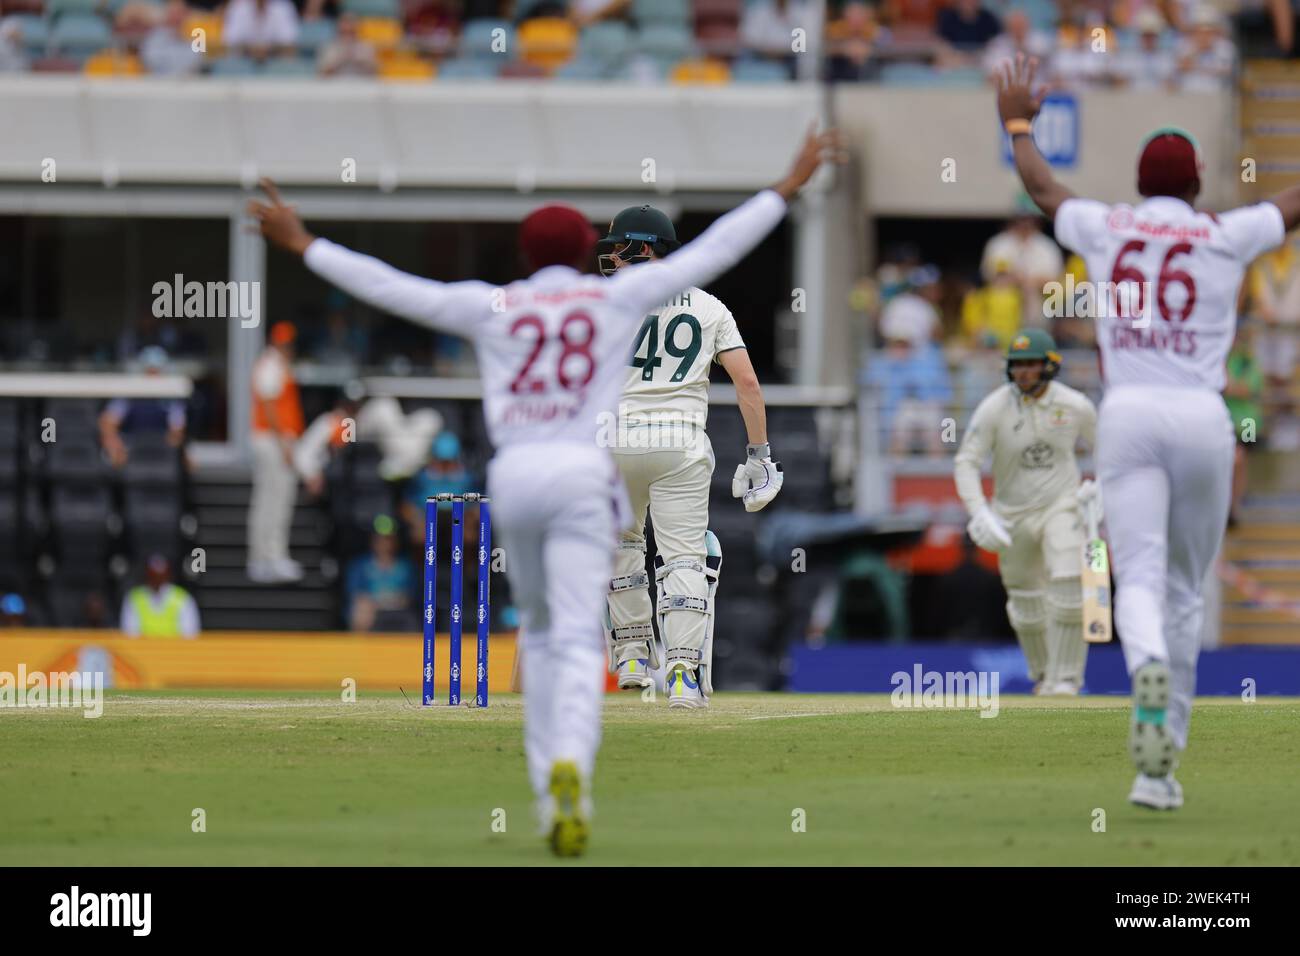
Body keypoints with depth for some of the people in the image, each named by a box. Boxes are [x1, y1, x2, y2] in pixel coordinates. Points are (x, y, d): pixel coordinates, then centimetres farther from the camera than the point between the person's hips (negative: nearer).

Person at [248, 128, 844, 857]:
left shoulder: (491, 307, 10)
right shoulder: (617, 298, 7)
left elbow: (388, 286, 11)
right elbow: (712, 253, 9)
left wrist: (303, 245, 20)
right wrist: (788, 189, 15)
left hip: (513, 476, 2)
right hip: (582, 471, -2)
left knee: (541, 633, 19)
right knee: (578, 639, -9)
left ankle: (551, 796, 14)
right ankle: (570, 765, -34)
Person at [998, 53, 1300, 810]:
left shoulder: (1107, 228, 10)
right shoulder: (1226, 236, 5)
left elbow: (1042, 187, 28)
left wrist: (1019, 123, 46)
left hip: (1128, 413, 0)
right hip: (1203, 415, 0)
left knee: (1139, 577, -10)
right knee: (1185, 587, 11)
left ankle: (1149, 665, -46)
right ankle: (1163, 761, 10)